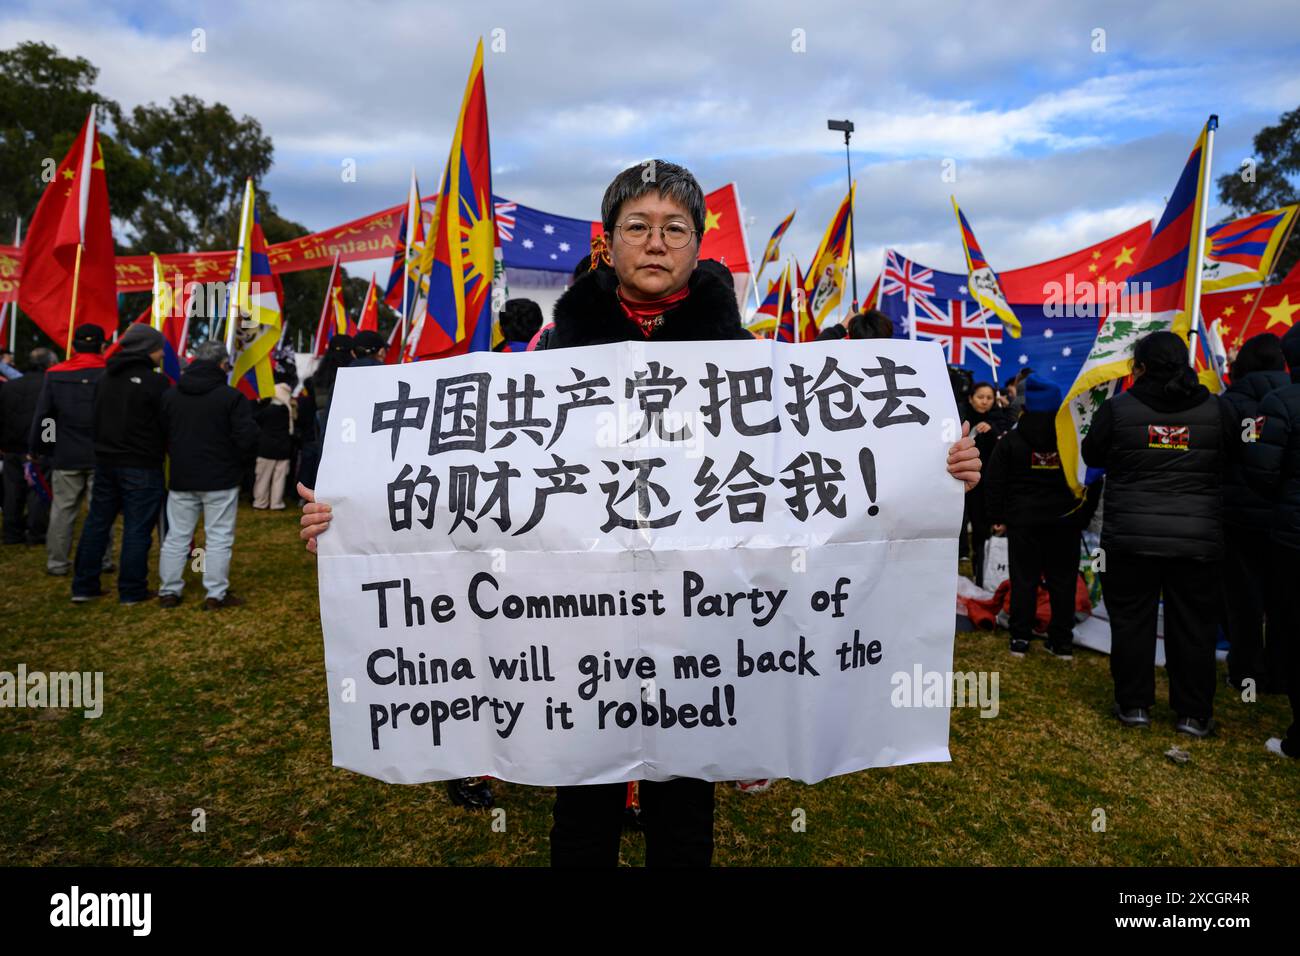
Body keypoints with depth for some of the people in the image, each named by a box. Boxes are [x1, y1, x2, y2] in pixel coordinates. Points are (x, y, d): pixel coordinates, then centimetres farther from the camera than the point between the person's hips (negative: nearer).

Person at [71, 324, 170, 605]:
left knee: (97, 521, 14)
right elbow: (168, 423, -12)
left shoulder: (106, 377, 10)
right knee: (137, 528, 0)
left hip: (105, 460, 7)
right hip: (141, 465, -7)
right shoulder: (156, 381, -14)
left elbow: (97, 417, 15)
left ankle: (83, 586, 18)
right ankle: (132, 591, 5)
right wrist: (163, 449, 5)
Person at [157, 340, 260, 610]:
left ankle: (169, 591, 19)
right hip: (220, 480, -5)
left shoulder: (170, 395, 4)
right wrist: (240, 461, 3)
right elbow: (248, 437, -16)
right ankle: (216, 594, 6)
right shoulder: (231, 397, -13)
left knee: (176, 537, 13)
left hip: (181, 479, 5)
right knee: (218, 539, 2)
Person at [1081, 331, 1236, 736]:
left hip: (1130, 537, -1)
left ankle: (1133, 705, 18)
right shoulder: (1215, 409, -1)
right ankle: (1193, 714, 18)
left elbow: (1092, 455, 6)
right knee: (1194, 626, 10)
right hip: (1198, 539, 2)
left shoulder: (1117, 409, -8)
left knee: (1131, 622, 10)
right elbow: (1230, 458, 11)